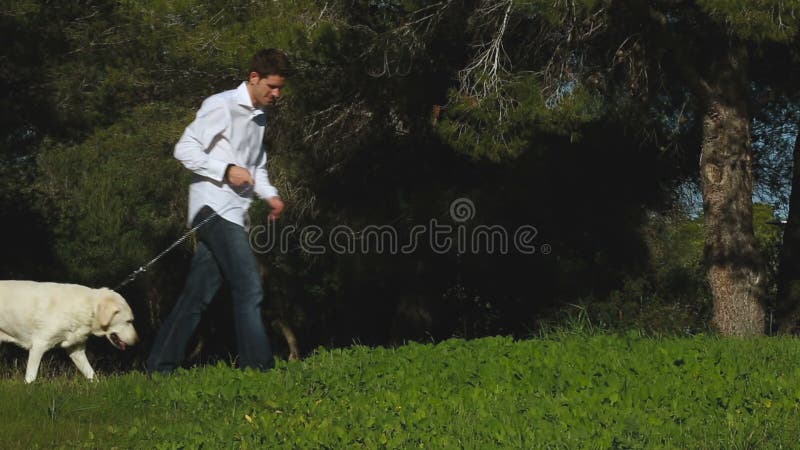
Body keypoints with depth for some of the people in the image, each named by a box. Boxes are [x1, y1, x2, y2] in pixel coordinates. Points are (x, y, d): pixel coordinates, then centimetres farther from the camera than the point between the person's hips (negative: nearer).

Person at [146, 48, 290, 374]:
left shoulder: (259, 117, 20)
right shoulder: (222, 106, -7)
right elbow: (184, 149, -11)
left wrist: (269, 194, 13)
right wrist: (227, 170, -17)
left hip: (234, 214, 9)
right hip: (214, 208, -9)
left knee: (197, 296, 6)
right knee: (249, 290, -17)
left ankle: (159, 369, 10)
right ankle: (258, 367, -19)